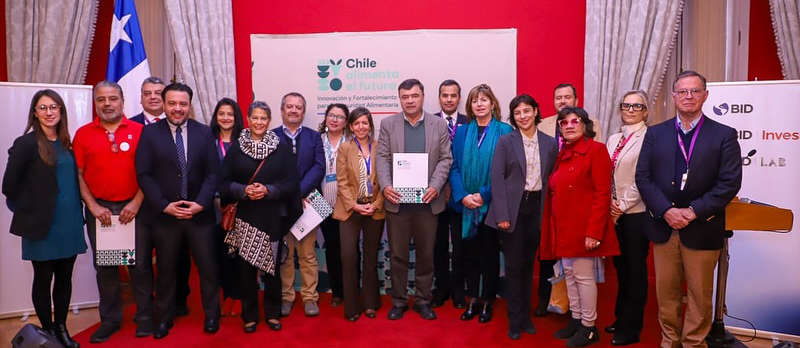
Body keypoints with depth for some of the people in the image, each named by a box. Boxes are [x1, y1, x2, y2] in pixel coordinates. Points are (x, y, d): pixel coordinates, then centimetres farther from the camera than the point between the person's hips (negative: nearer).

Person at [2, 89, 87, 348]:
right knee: (43, 279, 8)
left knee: (65, 278, 13)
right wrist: (26, 211, -2)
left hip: (70, 221, 5)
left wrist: (77, 211, 5)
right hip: (42, 223, -5)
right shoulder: (26, 143, -9)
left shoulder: (66, 143, 8)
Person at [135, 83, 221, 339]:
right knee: (166, 269, 13)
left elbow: (213, 173, 0)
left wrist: (200, 203, -12)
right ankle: (164, 318, 29)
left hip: (199, 212, 1)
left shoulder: (204, 132, 3)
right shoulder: (149, 133, 0)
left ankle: (212, 315, 25)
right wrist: (165, 205, -13)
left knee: (208, 266, 7)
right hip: (164, 213, 0)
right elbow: (144, 174, -5)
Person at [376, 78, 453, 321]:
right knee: (398, 254, 7)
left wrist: (435, 186, -14)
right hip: (397, 200, 0)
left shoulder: (439, 124, 5)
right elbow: (382, 158, 0)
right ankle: (399, 300, 21)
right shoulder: (388, 124, 5)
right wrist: (385, 186, -16)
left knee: (426, 253, 9)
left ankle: (423, 300, 24)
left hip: (427, 200, 0)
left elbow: (445, 159, 1)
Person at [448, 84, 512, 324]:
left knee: (490, 253, 9)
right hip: (464, 205, 3)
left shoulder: (504, 131, -4)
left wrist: (484, 194, -16)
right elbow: (454, 166, 2)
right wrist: (462, 196, -12)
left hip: (491, 204, -3)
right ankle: (472, 300, 25)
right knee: (469, 252, 11)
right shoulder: (461, 132, 6)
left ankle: (487, 302, 23)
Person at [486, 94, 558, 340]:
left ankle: (526, 316, 27)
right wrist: (502, 214, -15)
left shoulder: (550, 143, 6)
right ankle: (515, 320, 17)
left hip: (537, 207, 3)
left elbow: (551, 179, 9)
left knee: (529, 264, 13)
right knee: (513, 265, 4)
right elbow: (497, 178, -8)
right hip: (512, 208, -3)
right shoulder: (505, 141, -3)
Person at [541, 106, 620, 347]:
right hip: (563, 227, 7)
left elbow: (602, 194, -15)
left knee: (583, 276, 0)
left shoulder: (596, 150, -9)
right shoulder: (562, 155, 13)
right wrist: (553, 227, 10)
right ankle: (576, 320, 27)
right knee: (569, 274, 14)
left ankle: (589, 327, 14)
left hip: (583, 227, -7)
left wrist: (594, 231, -20)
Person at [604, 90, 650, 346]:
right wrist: (610, 201, -5)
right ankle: (621, 317, 29)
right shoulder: (613, 139, 12)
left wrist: (623, 205, -12)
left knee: (635, 269, 4)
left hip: (636, 212, -6)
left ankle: (631, 327, 16)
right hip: (615, 212, 6)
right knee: (620, 267, 15)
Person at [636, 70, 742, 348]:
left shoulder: (724, 135, 1)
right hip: (663, 225, 2)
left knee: (700, 294, 9)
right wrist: (666, 211, -13)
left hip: (702, 228, -1)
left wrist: (693, 211, -15)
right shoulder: (655, 133, 6)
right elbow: (643, 177, 0)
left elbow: (730, 182, -7)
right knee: (666, 292, 11)